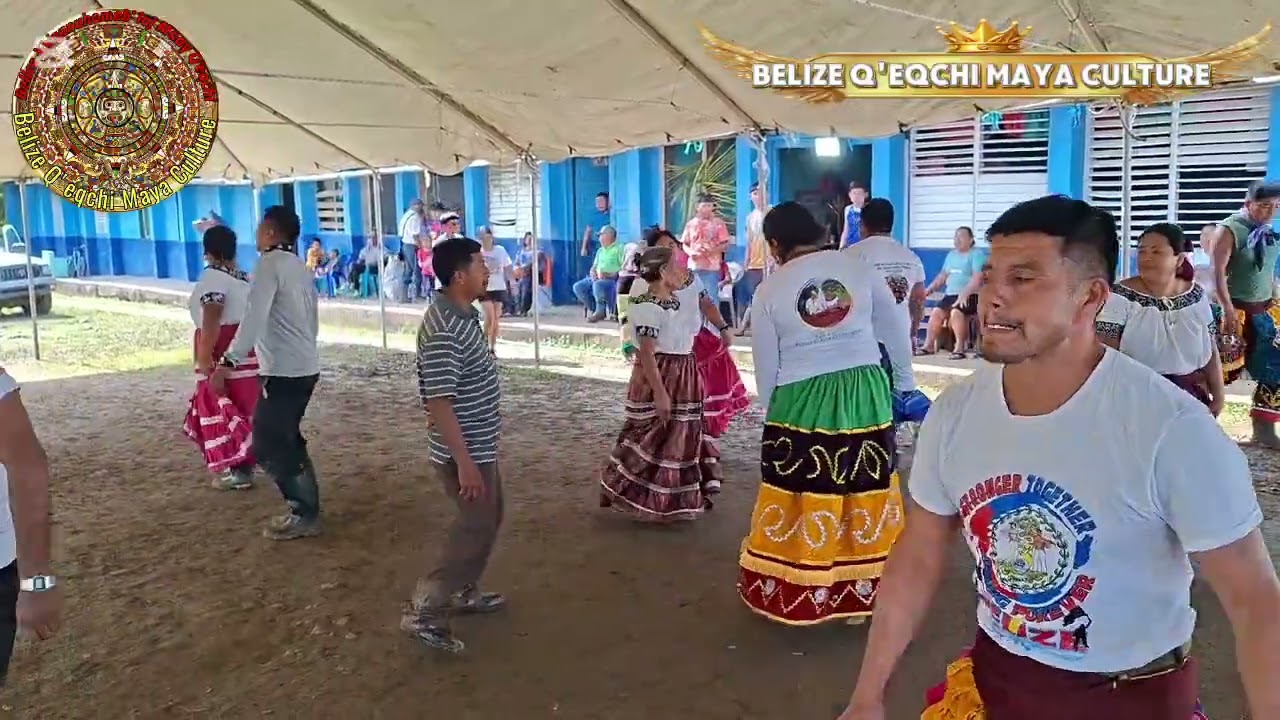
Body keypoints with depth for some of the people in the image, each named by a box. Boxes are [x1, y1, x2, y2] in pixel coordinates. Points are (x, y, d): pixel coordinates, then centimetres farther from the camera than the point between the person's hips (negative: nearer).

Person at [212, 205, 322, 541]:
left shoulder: (270, 263, -12)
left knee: (267, 447, -2)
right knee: (285, 440, 19)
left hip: (283, 371, -9)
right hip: (305, 367, 9)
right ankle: (304, 509, 24)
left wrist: (228, 361, -27)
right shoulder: (298, 266, 15)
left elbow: (254, 318, -23)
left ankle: (304, 515, 3)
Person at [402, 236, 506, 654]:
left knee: (487, 519, 20)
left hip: (481, 445, 10)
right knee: (476, 528, -1)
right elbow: (438, 402, -28)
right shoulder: (443, 331, -26)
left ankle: (463, 591, 35)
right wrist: (464, 462, -27)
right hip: (465, 451, -10)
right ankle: (425, 612, 8)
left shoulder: (464, 314, 6)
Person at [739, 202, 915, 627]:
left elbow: (766, 367, 3)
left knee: (802, 498, 9)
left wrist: (772, 411, 19)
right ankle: (858, 593, 24)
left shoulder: (770, 290, -3)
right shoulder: (858, 267, 0)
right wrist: (905, 382, 21)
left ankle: (789, 592, 23)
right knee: (863, 494, 11)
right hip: (865, 395, 2)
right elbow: (896, 331, 7)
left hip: (800, 403, -2)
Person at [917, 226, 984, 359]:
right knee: (936, 312, -18)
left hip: (970, 296, -6)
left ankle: (960, 348, -27)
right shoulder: (951, 255, 20)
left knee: (956, 312, -32)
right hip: (950, 295, 6)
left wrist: (964, 294, -27)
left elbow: (977, 279, -15)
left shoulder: (976, 254, -3)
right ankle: (928, 345, -13)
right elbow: (943, 275, 23)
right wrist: (930, 288, 9)